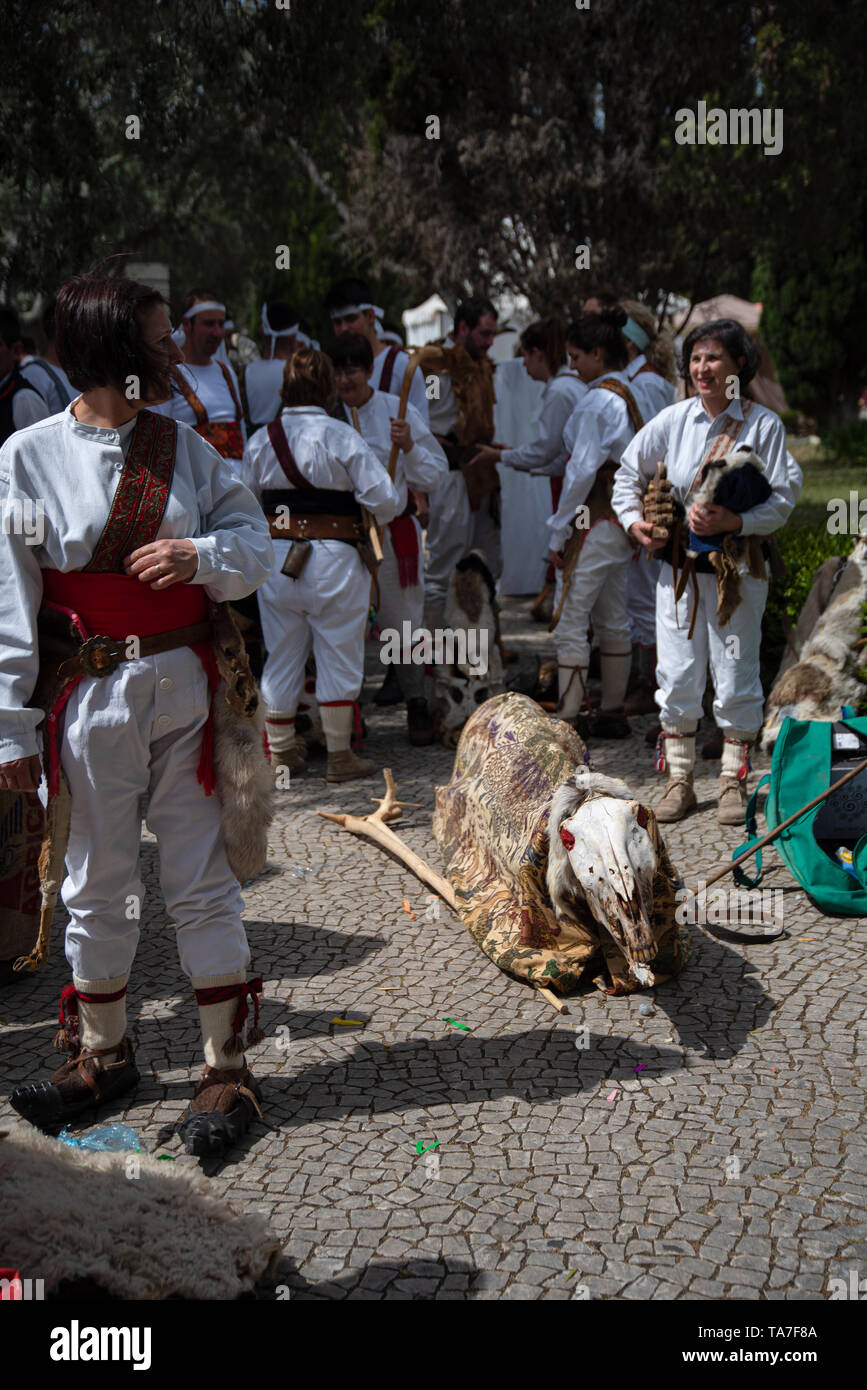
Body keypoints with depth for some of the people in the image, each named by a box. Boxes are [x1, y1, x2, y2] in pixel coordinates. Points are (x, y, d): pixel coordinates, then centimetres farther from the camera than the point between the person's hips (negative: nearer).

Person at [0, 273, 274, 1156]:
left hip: (185, 686, 2)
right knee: (97, 882, 11)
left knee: (200, 876, 5)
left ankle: (225, 1064, 17)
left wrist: (201, 555, -16)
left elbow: (255, 544, 6)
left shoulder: (185, 446, 7)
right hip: (88, 694, -2)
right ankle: (102, 1052, 31)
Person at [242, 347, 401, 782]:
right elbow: (385, 500, -13)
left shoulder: (260, 441, 2)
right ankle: (340, 756, 15)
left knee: (281, 657, 14)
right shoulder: (342, 437, -10)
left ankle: (280, 754, 24)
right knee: (338, 658, 8)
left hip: (275, 560, 4)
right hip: (333, 560, -4)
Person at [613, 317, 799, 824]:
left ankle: (734, 781, 16)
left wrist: (732, 522, -21)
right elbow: (629, 472, 17)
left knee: (736, 678, 2)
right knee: (677, 676, 4)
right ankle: (679, 780, 16)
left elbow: (782, 500, -7)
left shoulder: (764, 425, -4)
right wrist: (634, 520, 3)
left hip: (738, 569, -2)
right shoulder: (673, 420, 3)